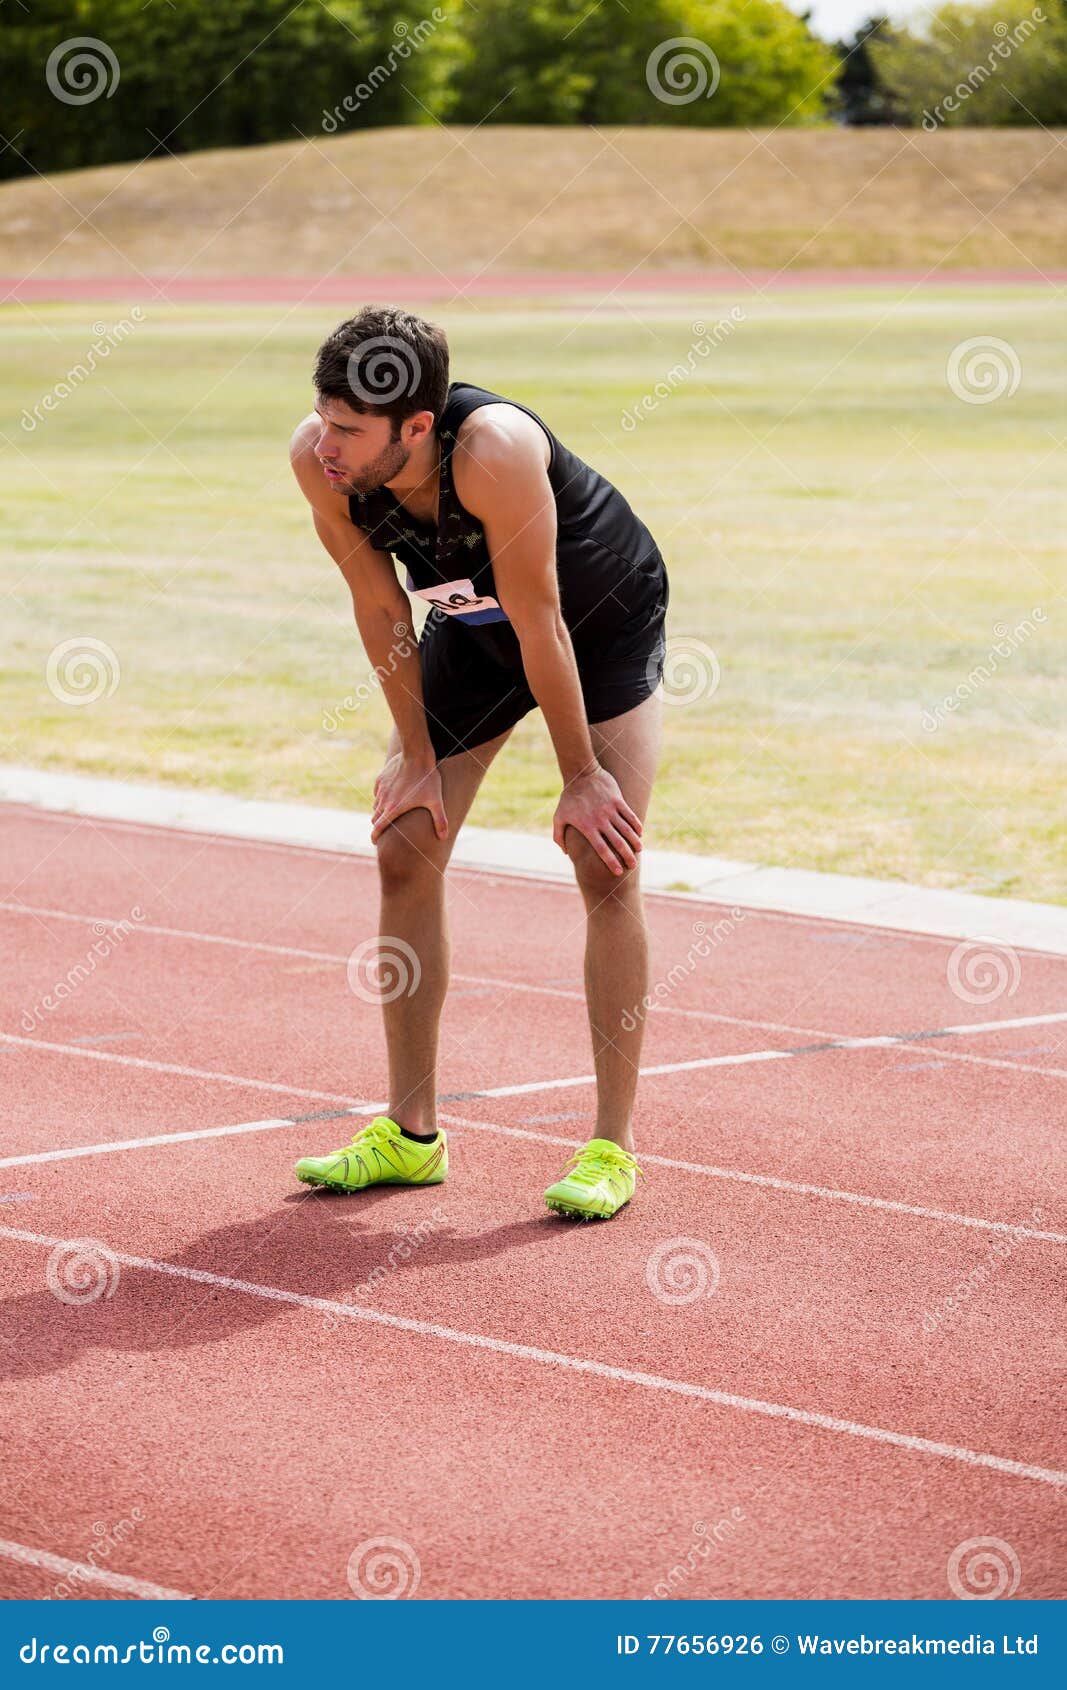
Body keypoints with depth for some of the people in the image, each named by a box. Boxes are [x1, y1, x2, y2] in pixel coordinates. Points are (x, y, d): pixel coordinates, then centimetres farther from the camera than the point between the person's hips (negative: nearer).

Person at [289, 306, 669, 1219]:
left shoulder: (493, 451, -42)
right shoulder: (319, 459, -27)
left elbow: (541, 624, -32)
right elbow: (381, 606, -12)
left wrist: (582, 775, -22)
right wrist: (417, 755, -7)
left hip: (604, 619, -5)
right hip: (474, 628, 5)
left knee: (607, 865, -12)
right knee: (404, 849, 0)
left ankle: (615, 1144, -3)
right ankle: (412, 1133, 11)